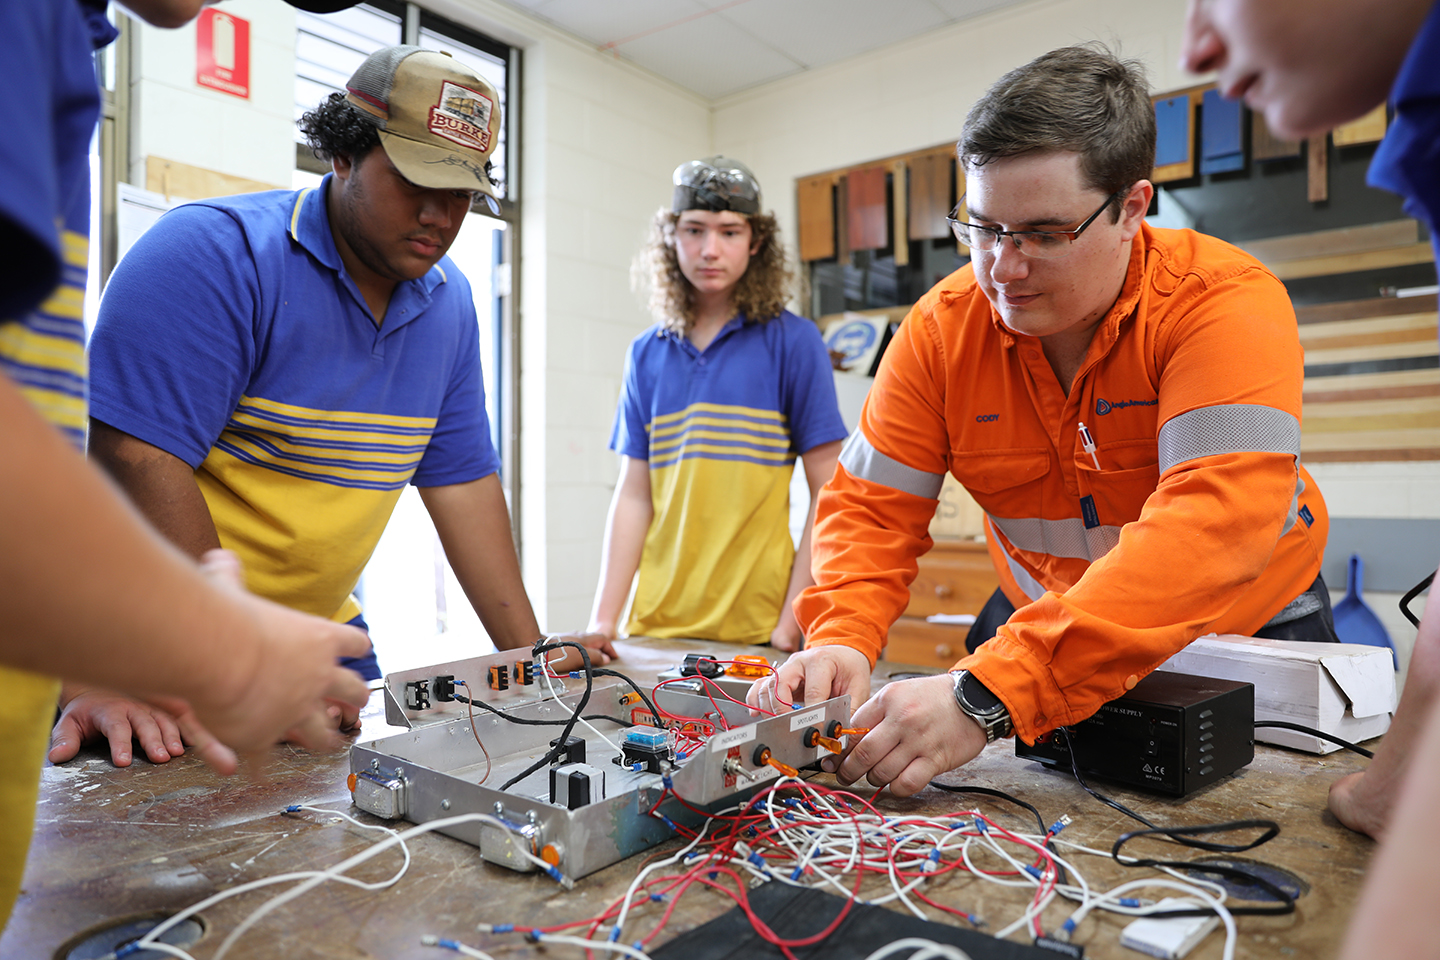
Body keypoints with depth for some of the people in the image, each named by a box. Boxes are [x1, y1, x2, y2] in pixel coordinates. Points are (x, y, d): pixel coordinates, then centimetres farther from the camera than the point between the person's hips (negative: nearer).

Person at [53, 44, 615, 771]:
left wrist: (531, 655, 2)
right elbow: (138, 463, -24)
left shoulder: (448, 303, 3)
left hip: (322, 632, 6)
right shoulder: (214, 254, -17)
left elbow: (461, 480, 5)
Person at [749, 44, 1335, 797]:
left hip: (1245, 621, -1)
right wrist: (842, 639, -32)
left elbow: (1210, 526, -36)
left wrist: (990, 692, -44)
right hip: (1042, 616, 2)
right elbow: (871, 506, -11)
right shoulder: (941, 327, -13)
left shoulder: (1227, 304, -23)